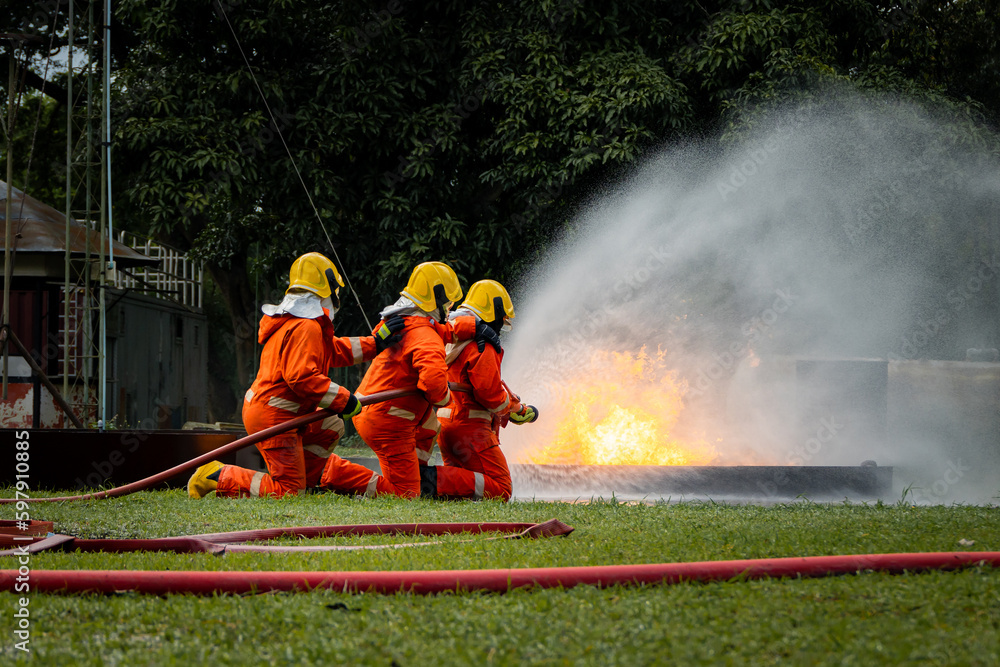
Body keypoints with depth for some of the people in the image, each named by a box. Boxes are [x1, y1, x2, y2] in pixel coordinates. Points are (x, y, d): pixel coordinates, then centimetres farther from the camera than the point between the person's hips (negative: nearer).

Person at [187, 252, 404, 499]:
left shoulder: (292, 322, 15)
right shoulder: (306, 328, -19)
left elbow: (335, 351, 22)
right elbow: (301, 377, -28)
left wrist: (375, 343, 18)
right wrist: (343, 400, -20)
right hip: (272, 417, -11)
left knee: (331, 428, 25)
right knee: (288, 491, -8)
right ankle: (218, 477, -7)